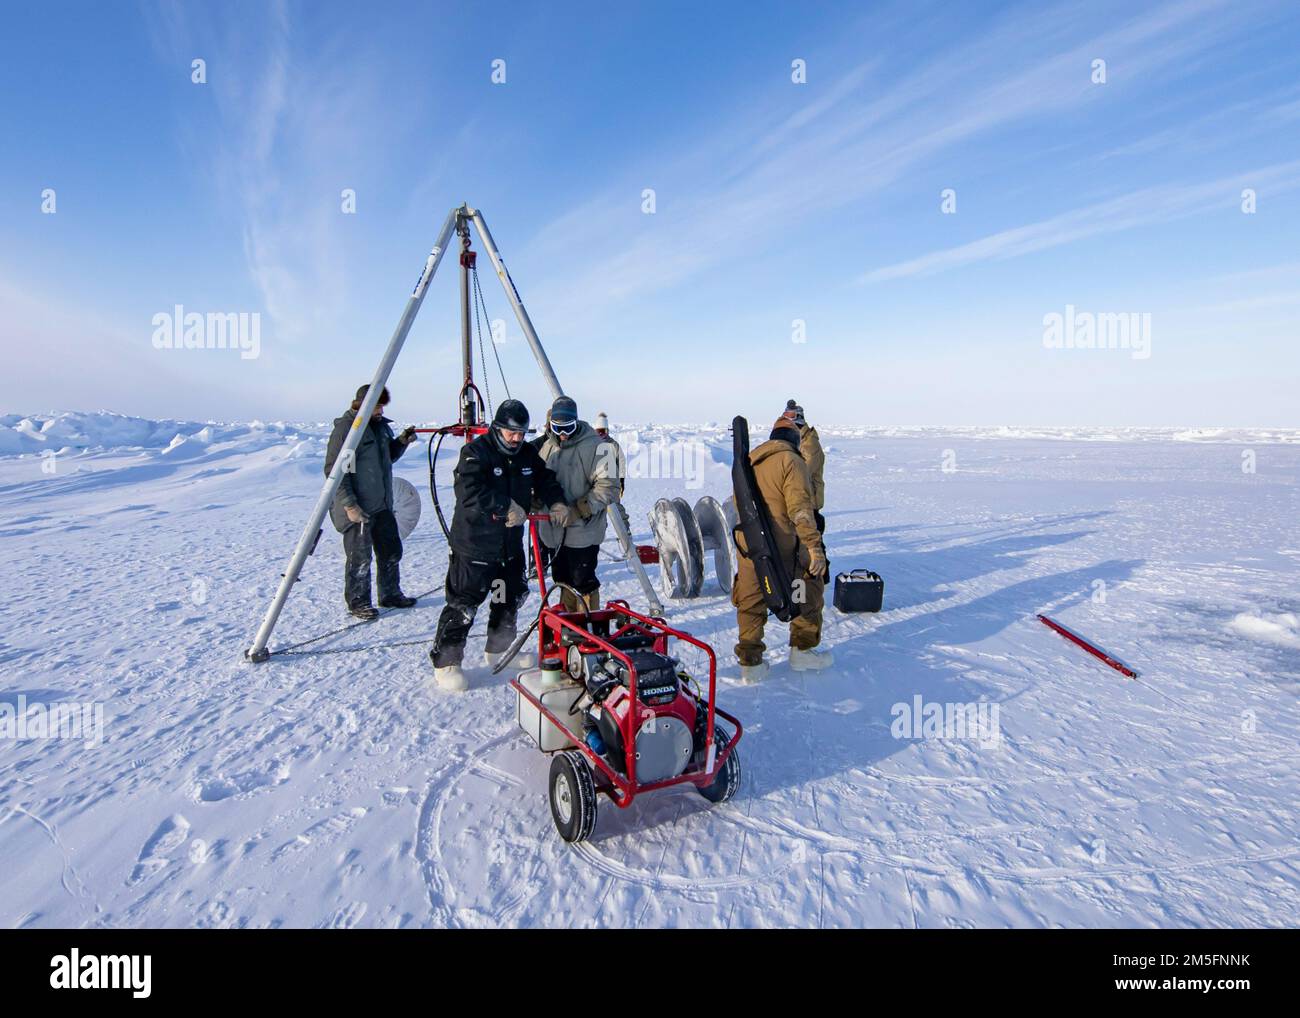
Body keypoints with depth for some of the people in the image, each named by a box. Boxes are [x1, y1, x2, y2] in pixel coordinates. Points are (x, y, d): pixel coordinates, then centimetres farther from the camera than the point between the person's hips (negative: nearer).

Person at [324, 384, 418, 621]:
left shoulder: (380, 424, 9)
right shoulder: (345, 429, -16)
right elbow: (334, 471, -19)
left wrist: (401, 442, 3)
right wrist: (349, 505, -22)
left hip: (382, 505, 9)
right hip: (357, 509, -8)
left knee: (391, 551, 17)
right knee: (360, 558, 2)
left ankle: (390, 594, 32)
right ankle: (358, 602, 19)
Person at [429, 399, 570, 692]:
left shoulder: (528, 454, 6)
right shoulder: (475, 453, -15)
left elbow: (545, 480, 11)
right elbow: (469, 491, -29)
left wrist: (557, 503, -8)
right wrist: (506, 507, -32)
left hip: (511, 544, 7)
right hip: (474, 544, -7)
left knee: (510, 599, 18)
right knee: (463, 605, -3)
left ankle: (499, 651, 38)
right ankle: (445, 662, 12)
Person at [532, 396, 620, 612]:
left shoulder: (595, 446, -13)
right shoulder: (545, 445, 8)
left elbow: (607, 486, -17)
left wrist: (580, 509, -21)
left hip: (583, 531, -6)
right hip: (553, 530, 6)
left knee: (583, 582, 0)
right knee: (563, 580, 18)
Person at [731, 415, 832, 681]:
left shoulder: (749, 462, 13)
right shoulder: (791, 461, -9)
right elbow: (800, 507, -19)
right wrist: (814, 545, -19)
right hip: (781, 545, -6)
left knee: (751, 602, 13)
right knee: (810, 590, 15)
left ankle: (750, 663, 15)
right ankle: (802, 651, 21)